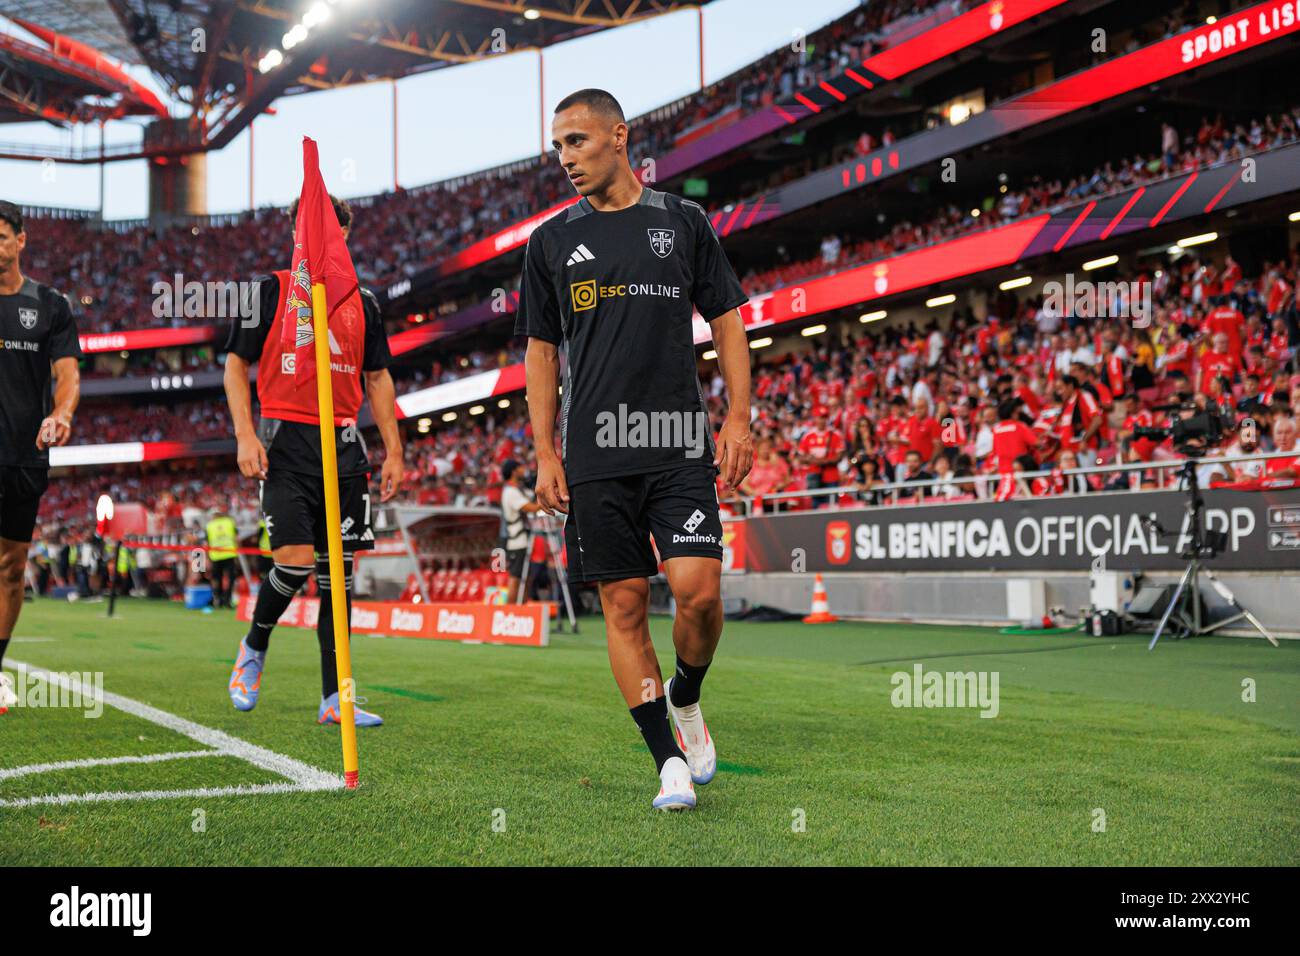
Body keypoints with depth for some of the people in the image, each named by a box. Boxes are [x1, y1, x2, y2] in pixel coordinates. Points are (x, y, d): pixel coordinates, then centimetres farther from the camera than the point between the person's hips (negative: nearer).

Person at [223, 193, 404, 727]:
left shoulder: (362, 303, 13)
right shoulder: (270, 292, 4)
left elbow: (378, 378, 17)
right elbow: (236, 364, 4)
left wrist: (393, 450, 10)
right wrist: (245, 434, -9)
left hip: (344, 445, 4)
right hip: (286, 441, -4)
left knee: (337, 572, 2)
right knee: (295, 559, -16)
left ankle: (333, 698, 7)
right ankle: (254, 649, 15)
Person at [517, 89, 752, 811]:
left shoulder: (682, 222, 7)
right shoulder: (551, 241, 10)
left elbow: (727, 322, 10)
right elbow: (540, 351, 12)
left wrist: (738, 420, 0)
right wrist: (545, 454, 4)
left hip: (680, 449, -1)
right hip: (595, 457, 1)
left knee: (699, 589, -13)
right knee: (624, 604, 0)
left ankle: (685, 697, 18)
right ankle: (670, 759, 10)